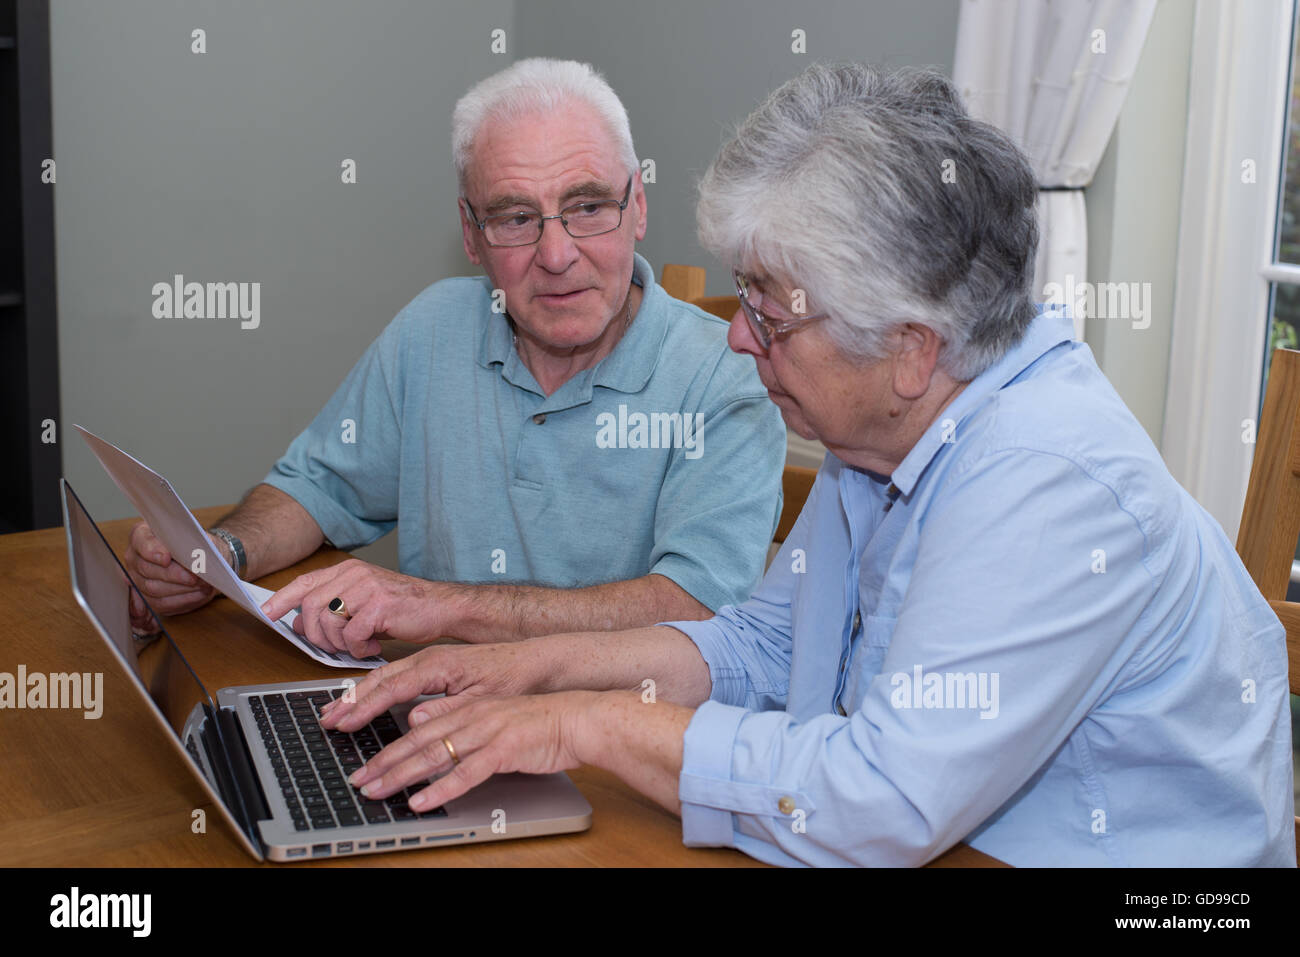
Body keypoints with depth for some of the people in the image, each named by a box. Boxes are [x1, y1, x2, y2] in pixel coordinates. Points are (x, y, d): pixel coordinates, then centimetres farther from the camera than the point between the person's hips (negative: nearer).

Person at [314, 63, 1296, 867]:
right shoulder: (889, 429, 2)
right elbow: (764, 643, 12)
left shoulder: (1050, 487, -27)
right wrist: (543, 664, -1)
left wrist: (598, 723, -22)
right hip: (921, 836, 8)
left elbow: (886, 801, -31)